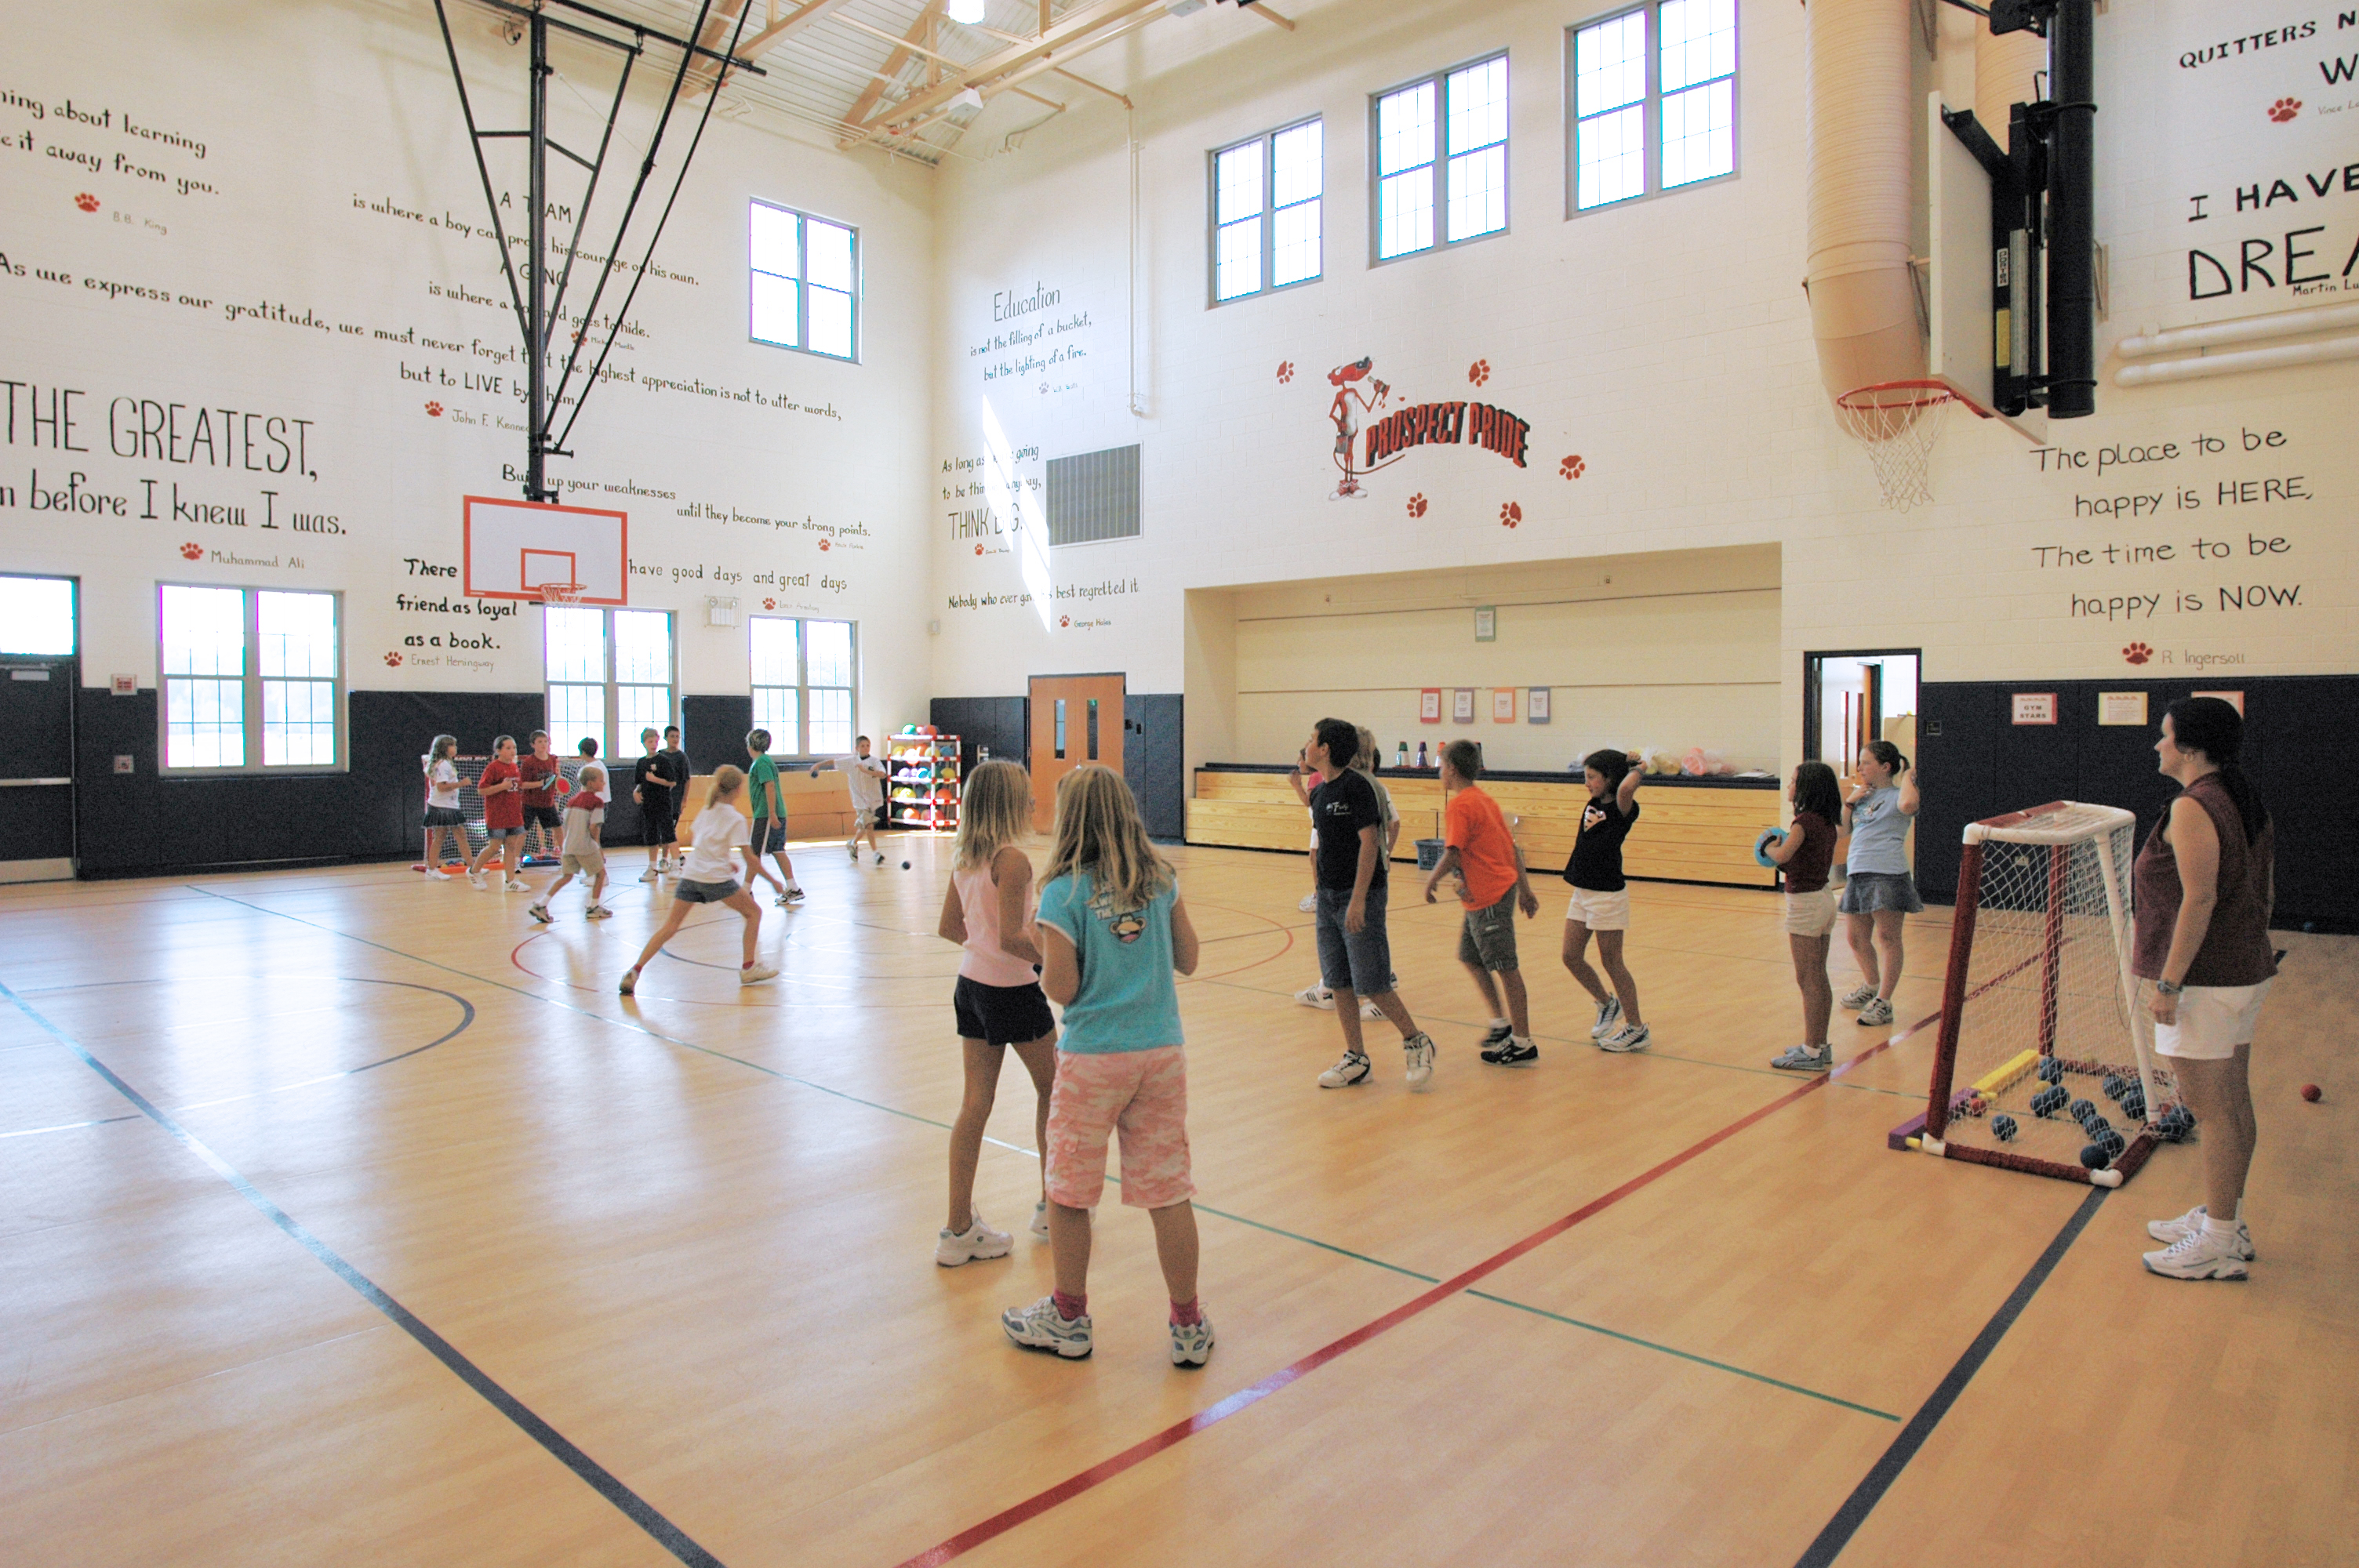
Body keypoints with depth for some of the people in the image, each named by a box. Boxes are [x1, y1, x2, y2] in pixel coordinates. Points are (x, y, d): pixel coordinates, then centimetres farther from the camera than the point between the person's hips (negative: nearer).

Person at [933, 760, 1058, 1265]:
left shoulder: (963, 858, 5)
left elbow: (949, 928, 10)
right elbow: (1012, 939, -24)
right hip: (1013, 991, -7)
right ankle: (1052, 1205, 27)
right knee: (1054, 1090, 14)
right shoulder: (1012, 860, -19)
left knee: (975, 1103, 10)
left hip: (972, 983, 7)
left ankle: (959, 1229, 13)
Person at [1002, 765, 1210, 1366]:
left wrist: (1039, 946, 7)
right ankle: (1189, 1326, 20)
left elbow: (1062, 988, -11)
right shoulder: (1160, 878, 1)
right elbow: (1188, 961, 7)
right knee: (1168, 1192, 10)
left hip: (1093, 1059, -4)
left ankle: (1068, 1318, 28)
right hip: (1161, 1052, 4)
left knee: (1068, 1192, 14)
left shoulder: (1064, 892, -11)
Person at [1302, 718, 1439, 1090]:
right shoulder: (1319, 791, 11)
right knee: (1338, 983, 8)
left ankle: (1416, 1042, 15)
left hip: (1360, 896, -8)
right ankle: (1356, 1060, 17)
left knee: (1371, 984, -5)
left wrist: (1358, 899, -22)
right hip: (1328, 896, 8)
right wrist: (1323, 890, 16)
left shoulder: (1356, 786, -14)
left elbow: (1369, 841, -18)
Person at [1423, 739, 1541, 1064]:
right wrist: (1525, 889, 17)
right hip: (1501, 889, 10)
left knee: (1506, 969, -3)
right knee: (1469, 956, 18)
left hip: (1489, 897, -10)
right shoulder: (1484, 799, 14)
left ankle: (1523, 1044, 5)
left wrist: (1431, 880, -6)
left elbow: (1452, 855, -23)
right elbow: (1513, 848, 15)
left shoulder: (1459, 805, -14)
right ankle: (1501, 1022, 24)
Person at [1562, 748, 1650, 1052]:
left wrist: (1637, 769, -17)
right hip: (1582, 892, 8)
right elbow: (1589, 763, 22)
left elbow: (1625, 789, -37)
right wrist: (1624, 761, 10)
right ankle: (1607, 1004, 34)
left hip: (1607, 893, -8)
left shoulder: (1622, 808, -14)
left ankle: (1636, 1030, 13)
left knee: (1611, 962, 0)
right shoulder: (1594, 802, 8)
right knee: (1571, 957, 11)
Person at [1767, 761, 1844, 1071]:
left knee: (1808, 981, -4)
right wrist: (1782, 857, 9)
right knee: (1819, 979, 15)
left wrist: (1770, 848, -6)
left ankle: (1812, 1052, 1)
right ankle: (1820, 1046, 22)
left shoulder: (1805, 821, -18)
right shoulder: (1826, 822, 9)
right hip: (1824, 897, 9)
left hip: (1805, 903, -9)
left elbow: (1782, 855, -27)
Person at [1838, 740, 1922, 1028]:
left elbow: (1908, 804, -29)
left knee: (1887, 937, -3)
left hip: (1888, 874, -8)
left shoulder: (1895, 795, -4)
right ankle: (1872, 987, 36)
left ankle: (1883, 1003, 2)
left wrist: (1907, 776, -11)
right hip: (1857, 874, 8)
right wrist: (1849, 802, 6)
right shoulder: (1863, 794, 18)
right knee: (1856, 937, 14)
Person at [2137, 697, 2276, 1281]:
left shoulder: (2192, 807, -18)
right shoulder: (2247, 802, 11)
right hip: (2247, 972, 10)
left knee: (2212, 1109, -2)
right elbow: (2265, 893, 16)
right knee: (2233, 1103, 16)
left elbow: (2199, 899, -23)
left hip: (2206, 981, -10)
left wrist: (2168, 982, -21)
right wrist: (2253, 952, 24)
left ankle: (2219, 1245, 6)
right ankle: (2225, 1220, 28)